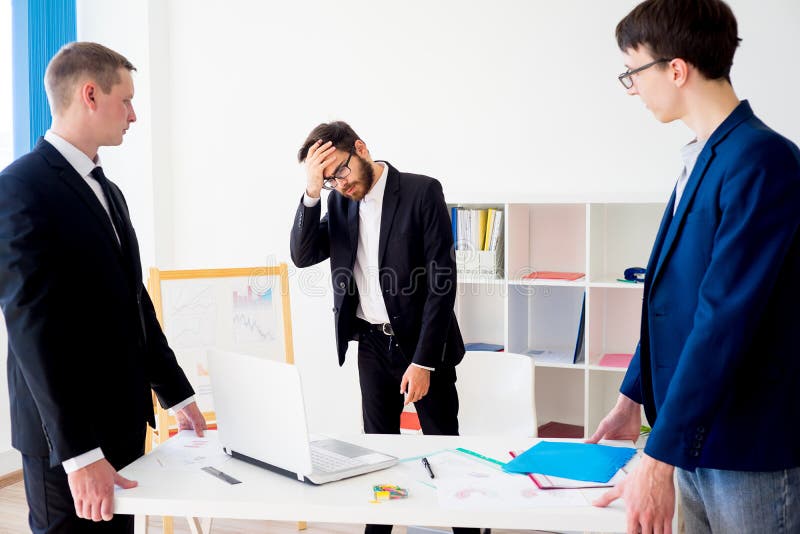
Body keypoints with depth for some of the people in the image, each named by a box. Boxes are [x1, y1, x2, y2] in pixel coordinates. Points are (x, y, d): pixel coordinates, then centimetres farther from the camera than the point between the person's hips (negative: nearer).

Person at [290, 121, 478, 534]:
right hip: (372, 346, 5)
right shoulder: (339, 202, 5)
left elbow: (442, 279, -15)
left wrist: (423, 361, -17)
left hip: (422, 345, -4)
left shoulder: (422, 192, -12)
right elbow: (303, 256, -4)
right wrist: (313, 192, -15)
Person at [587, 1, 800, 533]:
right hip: (695, 440, 8)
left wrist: (659, 460, -23)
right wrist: (634, 396, 19)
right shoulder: (702, 159, 8)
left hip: (751, 450, -8)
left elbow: (726, 317, -24)